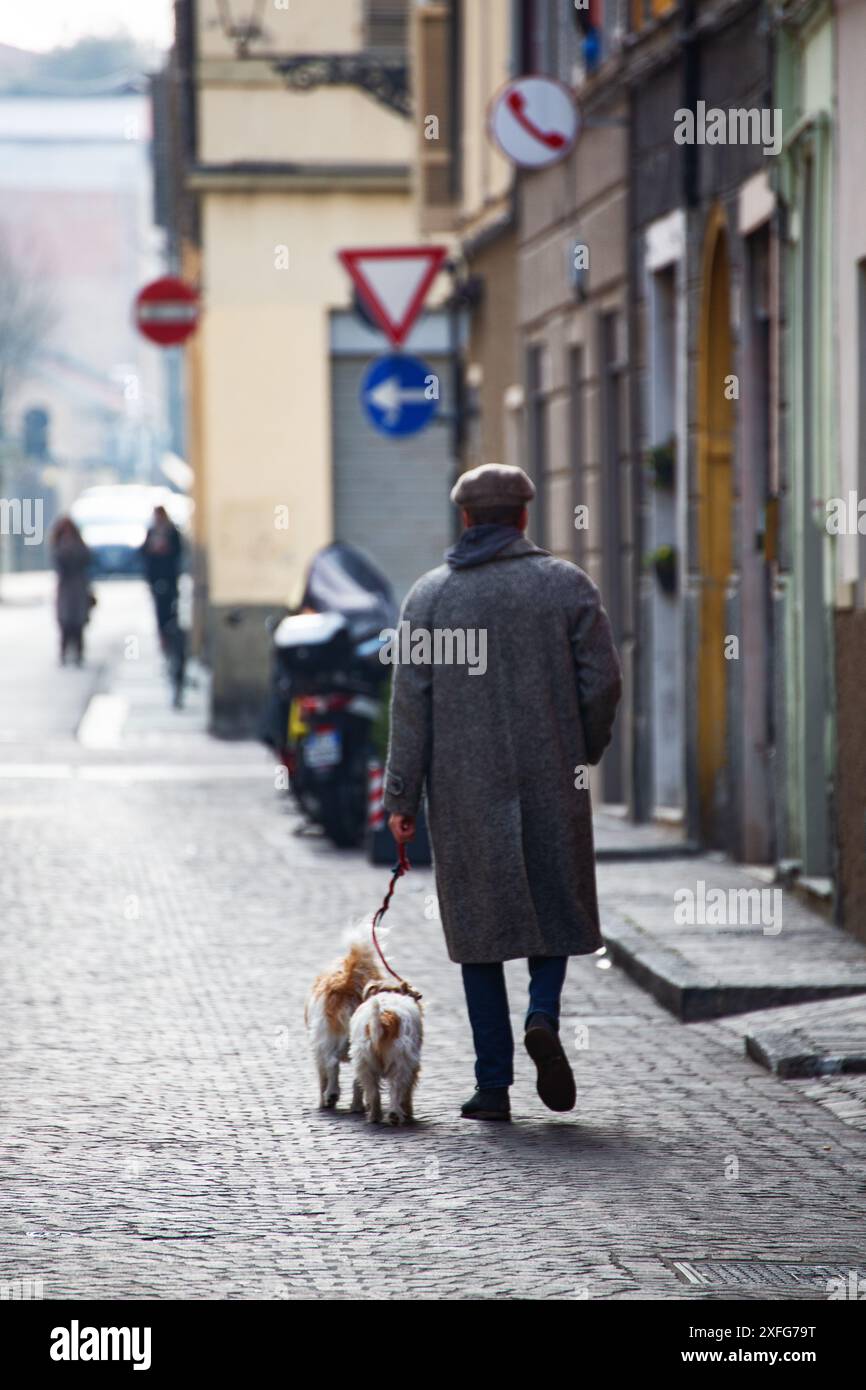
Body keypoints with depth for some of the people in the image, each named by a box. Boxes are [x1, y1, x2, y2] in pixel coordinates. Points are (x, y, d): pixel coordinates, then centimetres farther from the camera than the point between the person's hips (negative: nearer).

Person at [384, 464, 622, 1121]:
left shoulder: (431, 593, 2)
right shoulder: (567, 584, 1)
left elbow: (411, 701, -2)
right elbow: (604, 680, -3)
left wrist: (402, 797, 0)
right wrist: (585, 752, 15)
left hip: (464, 789, 0)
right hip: (551, 782, 0)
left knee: (479, 920, 7)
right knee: (555, 902, 16)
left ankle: (494, 1085, 5)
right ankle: (544, 1015, -13)